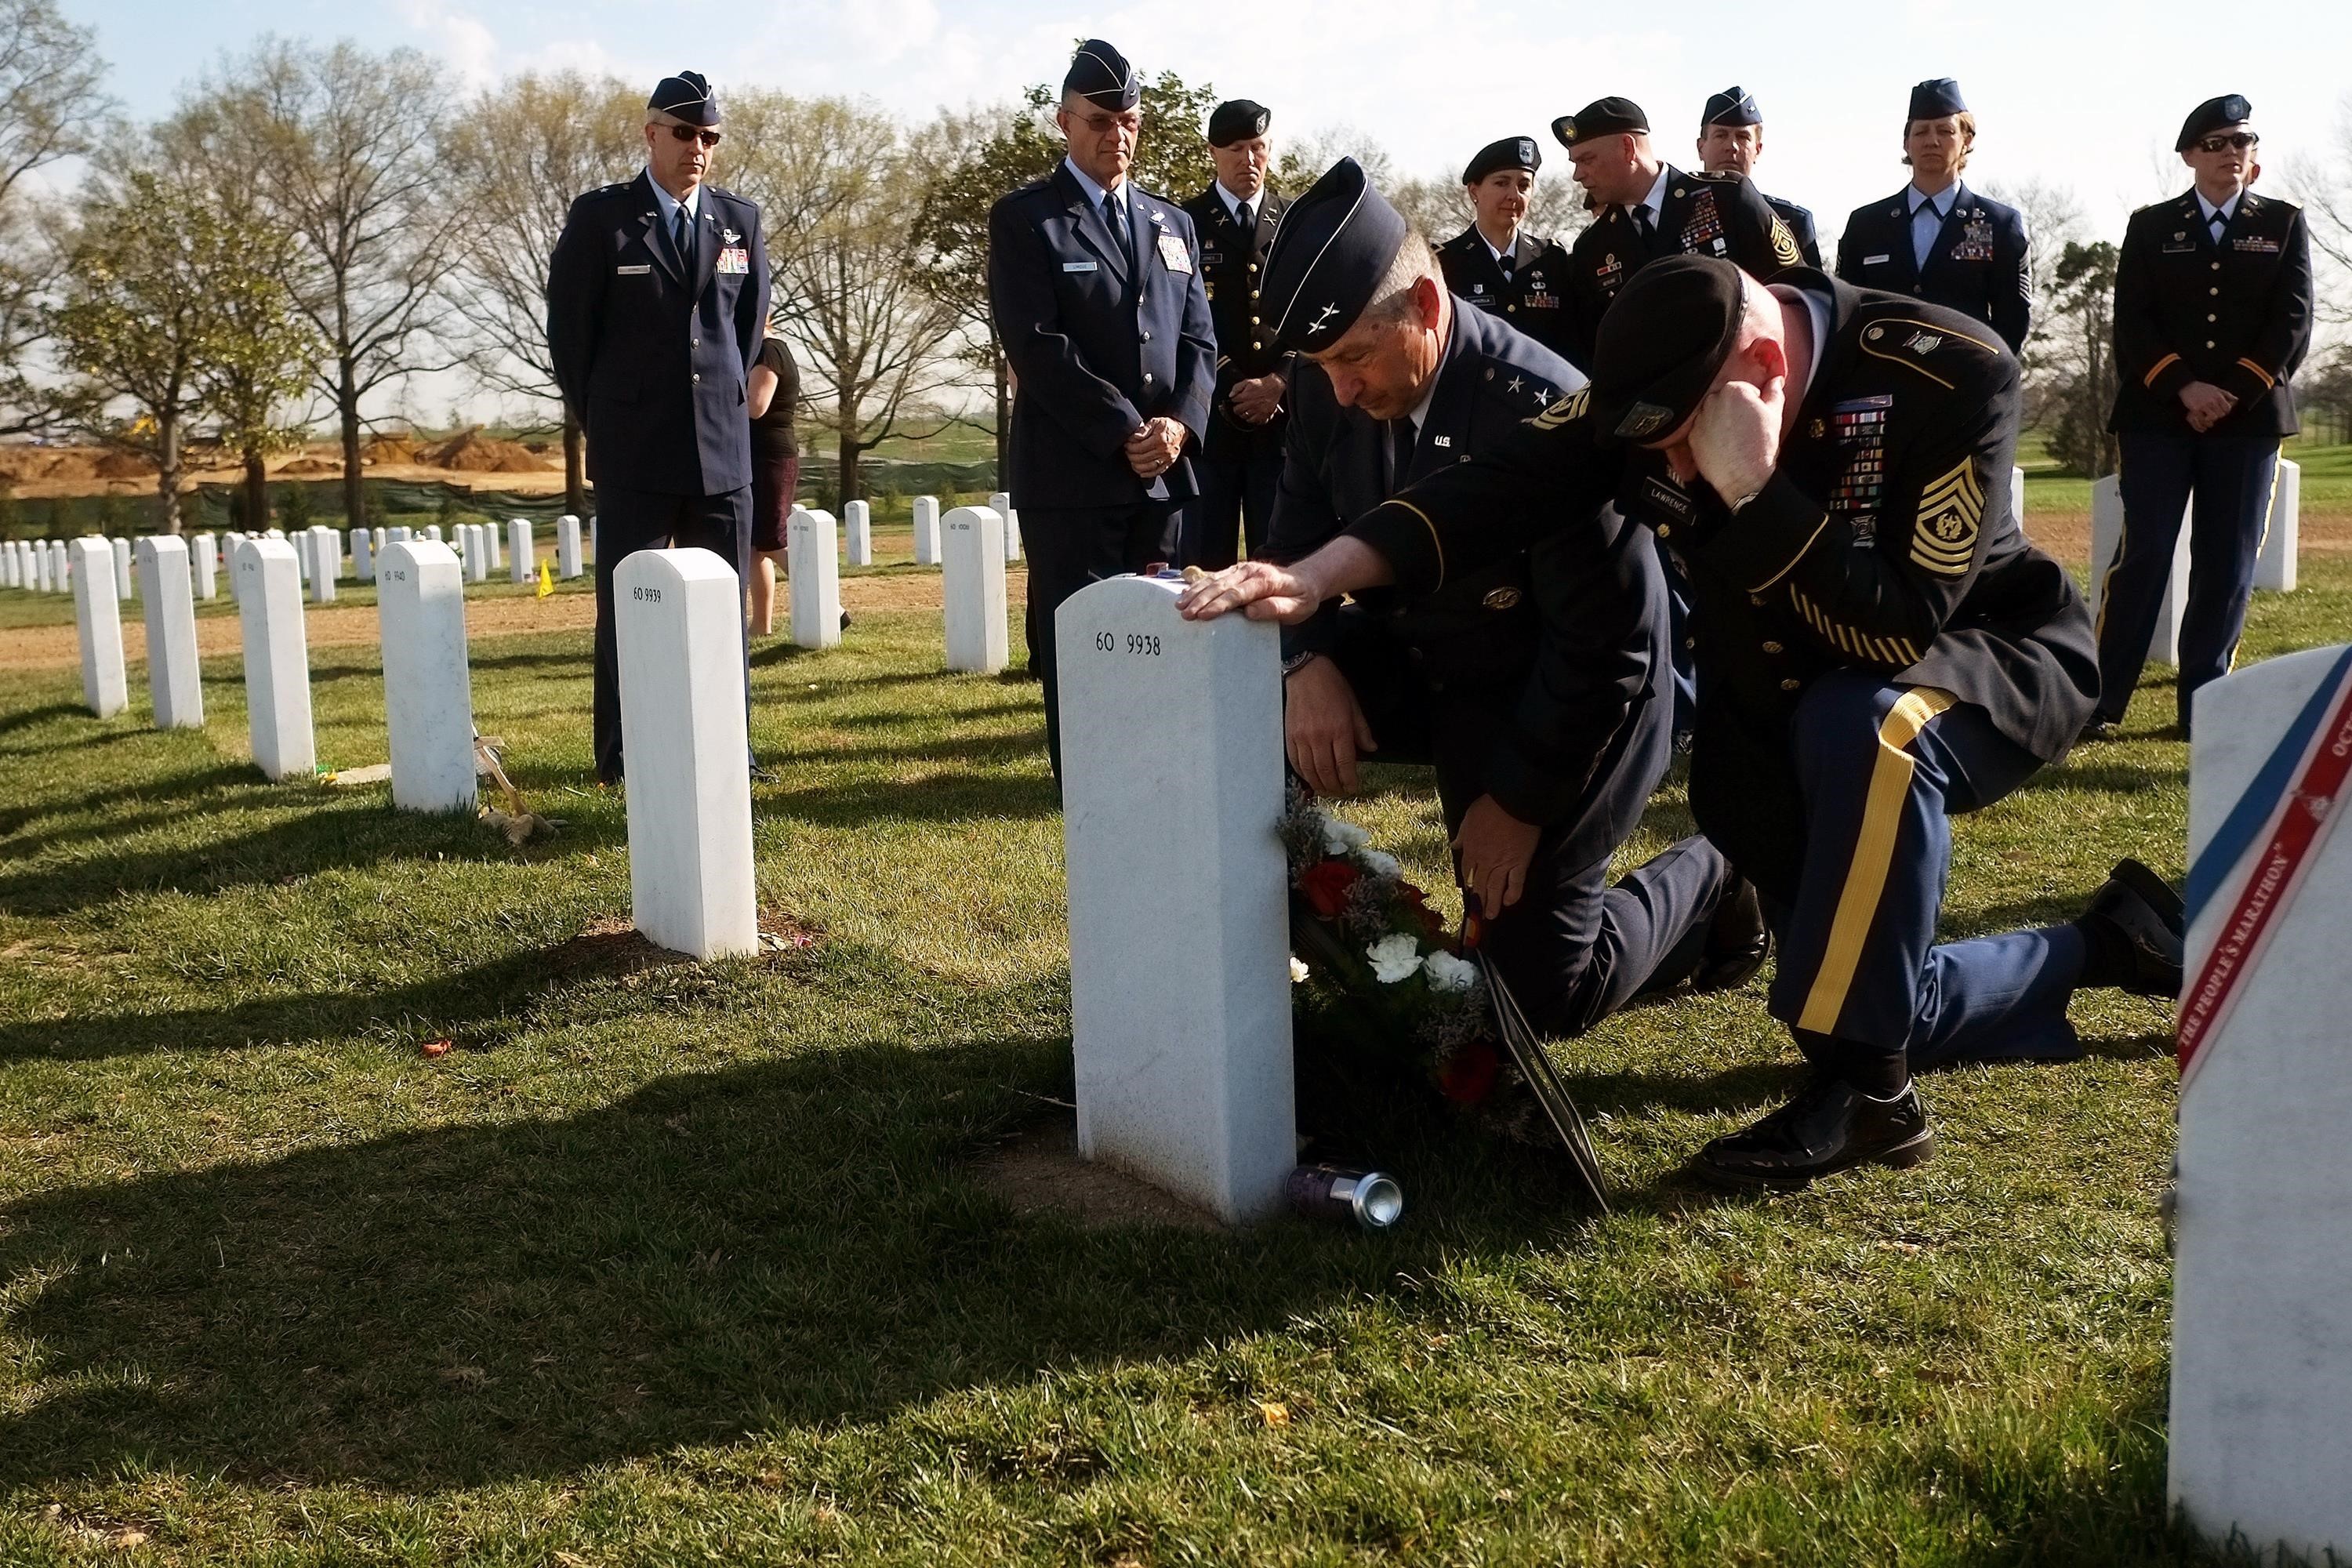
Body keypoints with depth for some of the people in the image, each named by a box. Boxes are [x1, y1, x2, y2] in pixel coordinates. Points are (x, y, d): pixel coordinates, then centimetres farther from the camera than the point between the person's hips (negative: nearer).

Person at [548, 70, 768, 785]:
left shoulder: (741, 221, 9)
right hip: (634, 455, -3)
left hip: (724, 449, 3)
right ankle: (622, 763, 6)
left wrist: (726, 401, 14)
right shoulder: (599, 217, 0)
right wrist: (602, 423, 6)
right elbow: (568, 331, 4)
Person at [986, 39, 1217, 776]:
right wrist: (1124, 431, -15)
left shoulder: (1172, 223, 18)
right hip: (1071, 473, -5)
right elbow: (1036, 346, -10)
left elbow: (1198, 337, 12)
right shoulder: (1024, 218, 0)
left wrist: (1180, 422, -7)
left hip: (1162, 471, 5)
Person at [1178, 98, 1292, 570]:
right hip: (1208, 417, -2)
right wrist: (1234, 389, -10)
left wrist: (1278, 382, -9)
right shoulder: (1184, 225, 5)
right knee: (1202, 565, -1)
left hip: (1285, 413, 2)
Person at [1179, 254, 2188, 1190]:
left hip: (1987, 653, -5)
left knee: (1863, 729, -39)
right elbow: (1502, 489, -26)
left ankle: (1866, 1090, -26)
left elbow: (1899, 632, -35)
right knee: (1874, 996, 2)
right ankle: (2109, 943, 26)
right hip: (1797, 711, 6)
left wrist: (1755, 491, -42)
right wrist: (1319, 576, -39)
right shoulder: (1665, 382, -17)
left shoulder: (1950, 376, -30)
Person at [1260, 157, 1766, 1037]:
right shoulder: (1328, 385, -14)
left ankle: (1701, 887, 27)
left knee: (1542, 998, 0)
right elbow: (1300, 538, -2)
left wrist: (1520, 798, -19)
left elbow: (1608, 644, -25)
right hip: (1413, 663, 6)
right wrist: (1305, 661, -23)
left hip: (1554, 699, -5)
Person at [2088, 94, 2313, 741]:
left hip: (2248, 417, 1)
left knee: (2227, 565, 1)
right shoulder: (2151, 227, 9)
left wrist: (2233, 392, -11)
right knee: (2143, 555, -7)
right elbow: (2132, 322, -1)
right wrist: (2185, 388, -14)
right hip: (2158, 415, -1)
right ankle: (2101, 700, -4)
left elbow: (2293, 320, 2)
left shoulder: (2283, 224, 11)